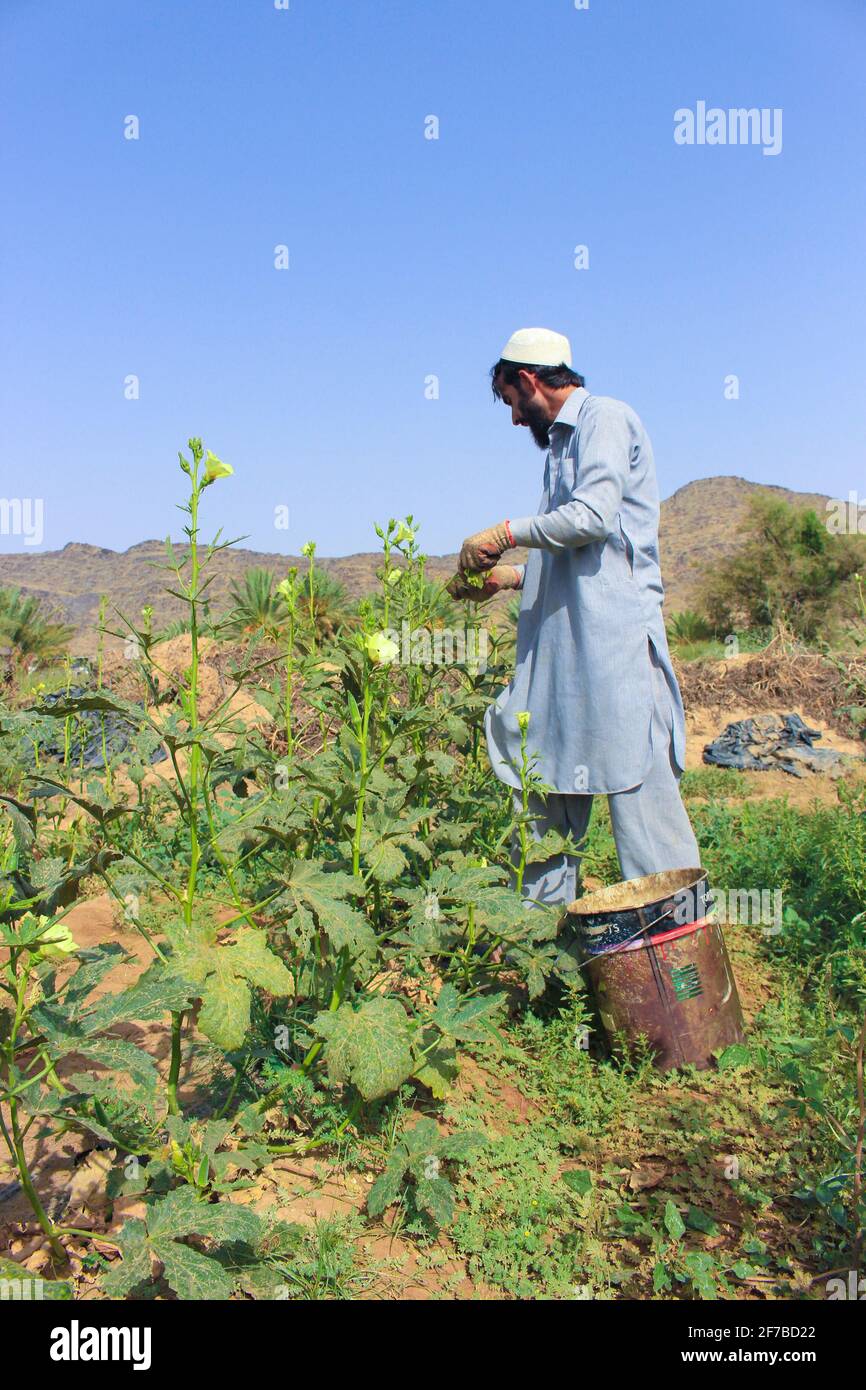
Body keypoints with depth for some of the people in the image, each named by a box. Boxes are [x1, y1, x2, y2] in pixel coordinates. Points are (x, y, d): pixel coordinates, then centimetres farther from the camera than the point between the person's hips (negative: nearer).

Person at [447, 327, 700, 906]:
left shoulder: (605, 418, -2)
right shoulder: (562, 440, 25)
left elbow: (593, 517, -18)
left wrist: (506, 533, -8)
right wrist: (510, 576, 25)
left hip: (614, 637, -9)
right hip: (561, 643, 9)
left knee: (635, 779, -9)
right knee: (543, 774, 9)